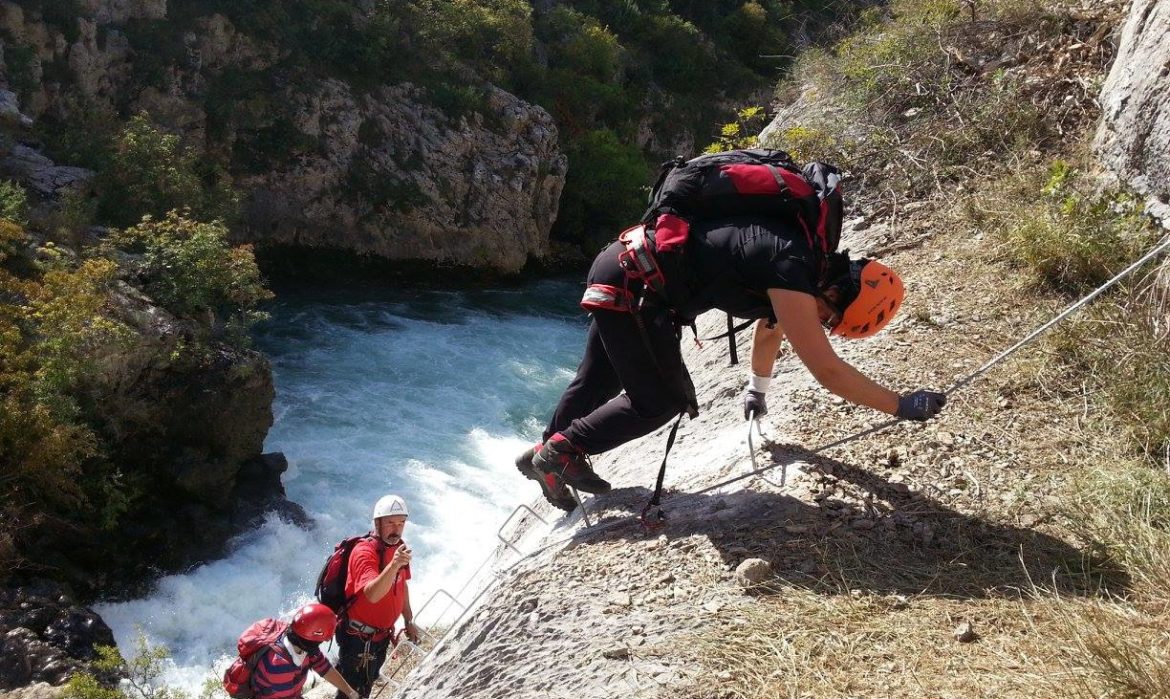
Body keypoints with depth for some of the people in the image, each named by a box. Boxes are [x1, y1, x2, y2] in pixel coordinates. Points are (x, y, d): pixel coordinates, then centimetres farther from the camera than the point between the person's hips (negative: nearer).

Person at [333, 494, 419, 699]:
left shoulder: (398, 547, -2)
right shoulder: (364, 552, -28)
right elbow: (372, 594, -44)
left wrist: (409, 621, 17)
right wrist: (394, 565, -57)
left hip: (382, 634, 8)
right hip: (359, 637, -8)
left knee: (368, 681, 27)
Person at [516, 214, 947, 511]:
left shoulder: (801, 261, 6)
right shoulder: (793, 270, -23)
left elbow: (770, 328, 26)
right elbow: (829, 372, -23)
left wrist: (758, 389, 39)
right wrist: (903, 406, -13)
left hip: (622, 272, 10)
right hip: (630, 285, -10)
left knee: (598, 382, 22)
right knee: (661, 400, -1)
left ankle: (546, 454, 38)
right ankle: (559, 452, 10)